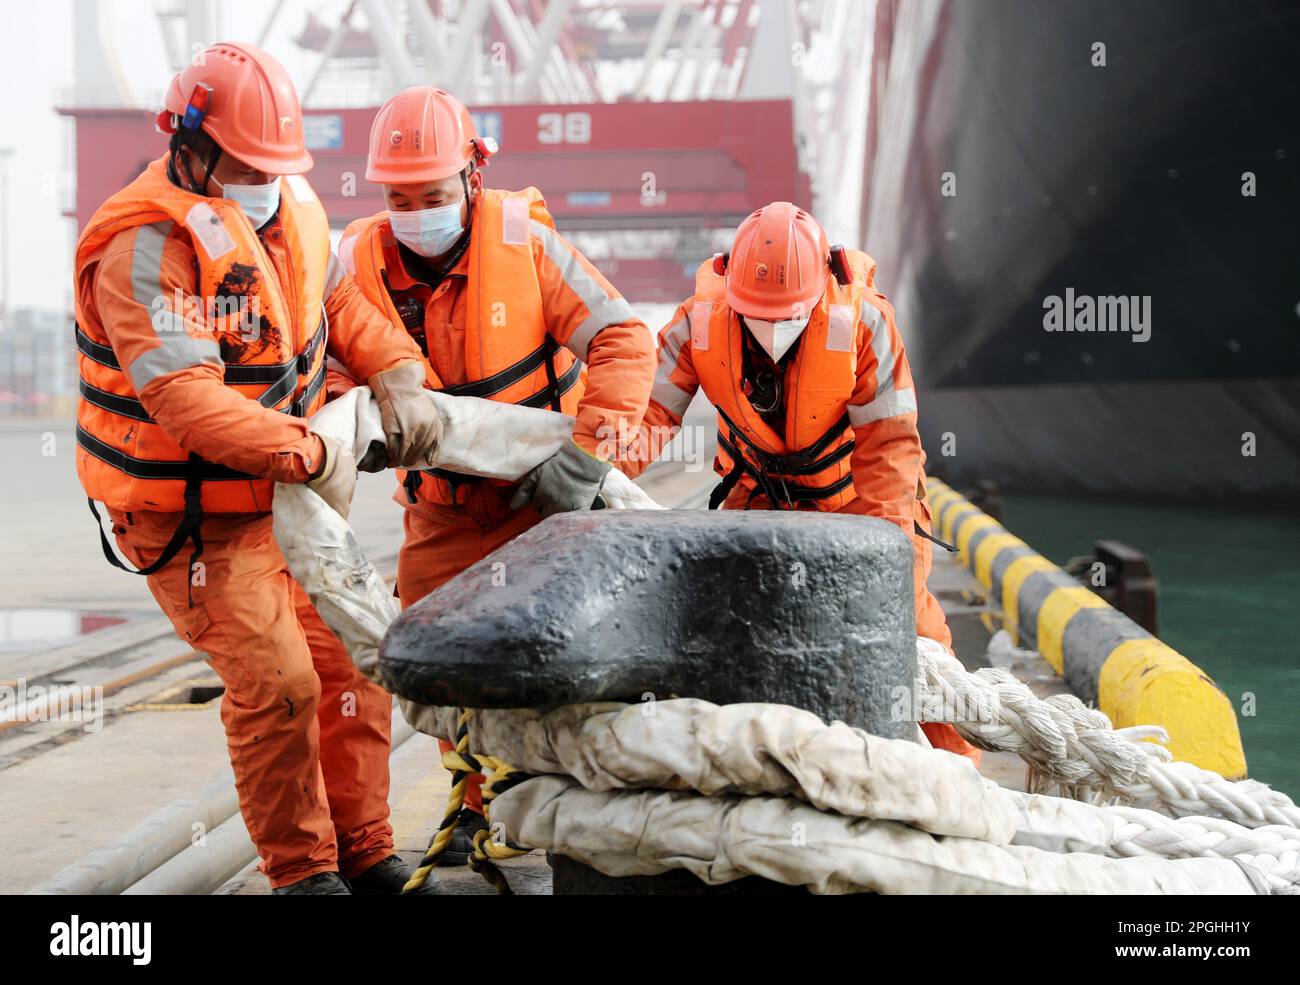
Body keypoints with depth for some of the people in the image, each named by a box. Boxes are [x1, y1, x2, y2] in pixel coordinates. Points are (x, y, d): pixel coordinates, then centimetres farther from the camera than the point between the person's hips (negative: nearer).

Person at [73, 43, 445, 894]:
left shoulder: (289, 206, 0)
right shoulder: (143, 252, -25)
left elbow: (340, 302, 11)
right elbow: (186, 399, -33)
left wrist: (398, 376, -7)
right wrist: (309, 452, -37)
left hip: (283, 495, 8)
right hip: (190, 518, -8)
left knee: (350, 659, 9)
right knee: (274, 681, -14)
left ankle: (364, 852, 22)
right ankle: (300, 870, 5)